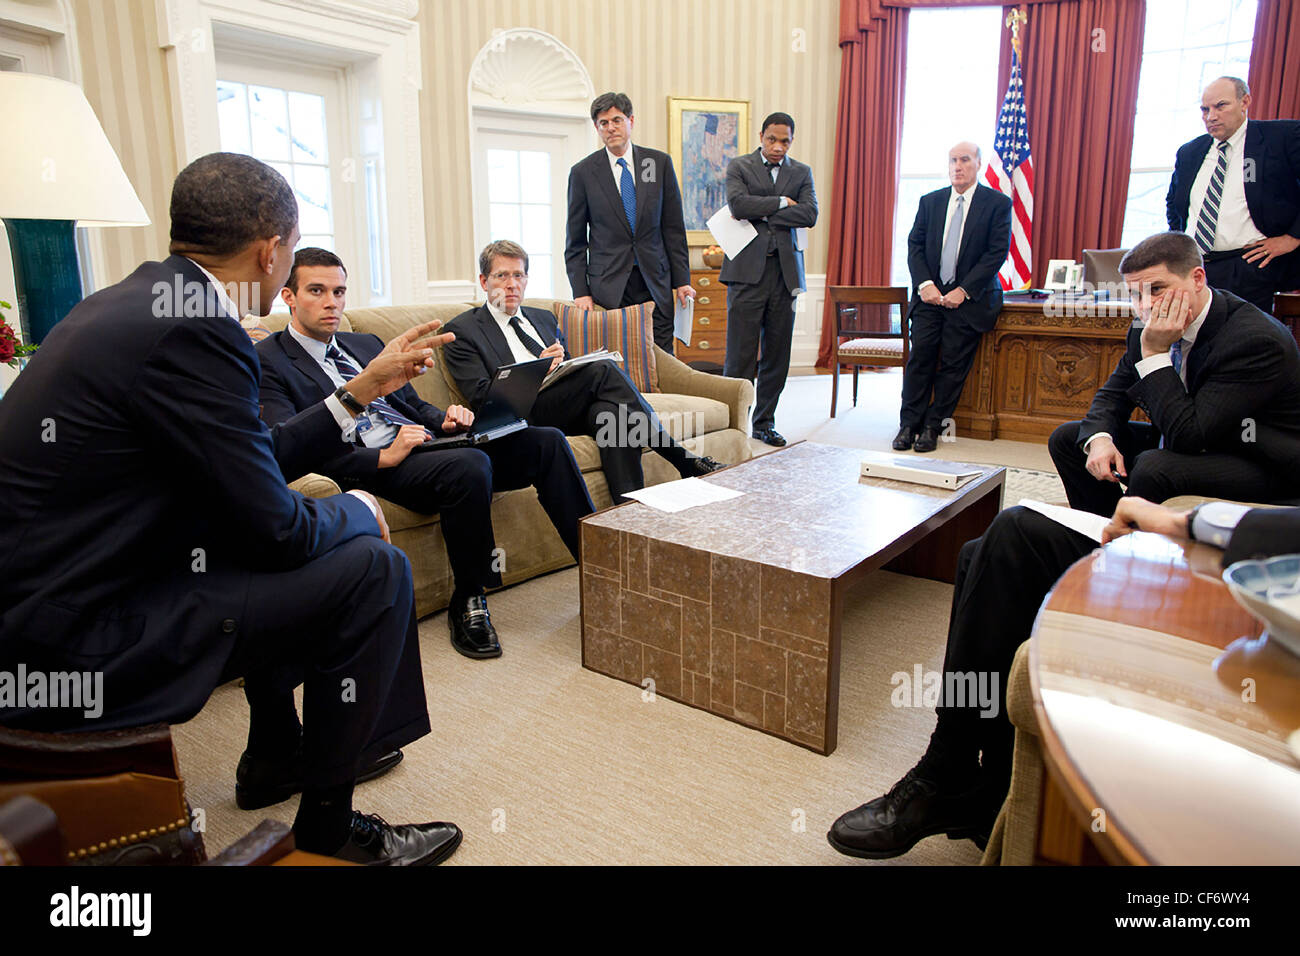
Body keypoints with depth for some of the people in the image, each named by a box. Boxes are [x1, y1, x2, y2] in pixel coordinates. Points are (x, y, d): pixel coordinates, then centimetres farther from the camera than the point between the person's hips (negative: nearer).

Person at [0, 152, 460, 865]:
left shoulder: (138, 299, 7)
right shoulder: (190, 330, -23)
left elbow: (254, 456, 12)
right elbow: (275, 527, -20)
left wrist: (363, 388, 16)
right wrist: (359, 510, 1)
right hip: (67, 650, -10)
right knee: (372, 569, -11)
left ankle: (279, 754, 34)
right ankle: (329, 826, 7)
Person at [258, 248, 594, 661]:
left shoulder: (366, 344, 25)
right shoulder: (267, 361, 2)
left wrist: (444, 419, 3)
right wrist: (383, 457, -20)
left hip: (426, 443, 8)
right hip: (371, 467, -7)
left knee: (546, 441, -11)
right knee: (470, 465, -36)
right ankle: (467, 604, -18)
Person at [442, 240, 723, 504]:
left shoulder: (544, 319, 28)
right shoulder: (462, 329, 9)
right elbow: (481, 397, -3)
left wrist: (562, 364, 0)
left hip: (570, 411, 6)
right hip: (526, 419, -5)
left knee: (609, 409, -32)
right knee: (603, 369, -27)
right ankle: (682, 460, -26)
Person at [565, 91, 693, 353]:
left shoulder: (660, 162, 7)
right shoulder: (582, 172, 3)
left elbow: (674, 227, 8)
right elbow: (575, 240, 5)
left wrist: (682, 280, 3)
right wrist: (580, 292, -3)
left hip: (655, 282, 2)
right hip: (608, 286, -1)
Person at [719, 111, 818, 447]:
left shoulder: (801, 173, 15)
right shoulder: (739, 167, 7)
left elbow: (809, 214, -2)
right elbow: (738, 205, -12)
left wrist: (761, 215, -6)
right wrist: (780, 202, -4)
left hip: (784, 271, 3)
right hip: (748, 270, -3)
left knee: (776, 355, 6)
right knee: (740, 355, -6)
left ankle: (764, 423, 17)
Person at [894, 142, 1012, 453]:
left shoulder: (998, 203, 0)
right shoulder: (930, 201, 10)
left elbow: (997, 252, -6)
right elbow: (914, 245, 6)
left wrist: (963, 291, -14)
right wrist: (925, 284, -9)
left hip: (969, 297, -2)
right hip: (929, 295, 2)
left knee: (953, 364, -2)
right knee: (919, 357, -6)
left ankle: (933, 427, 5)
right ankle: (908, 425, 0)